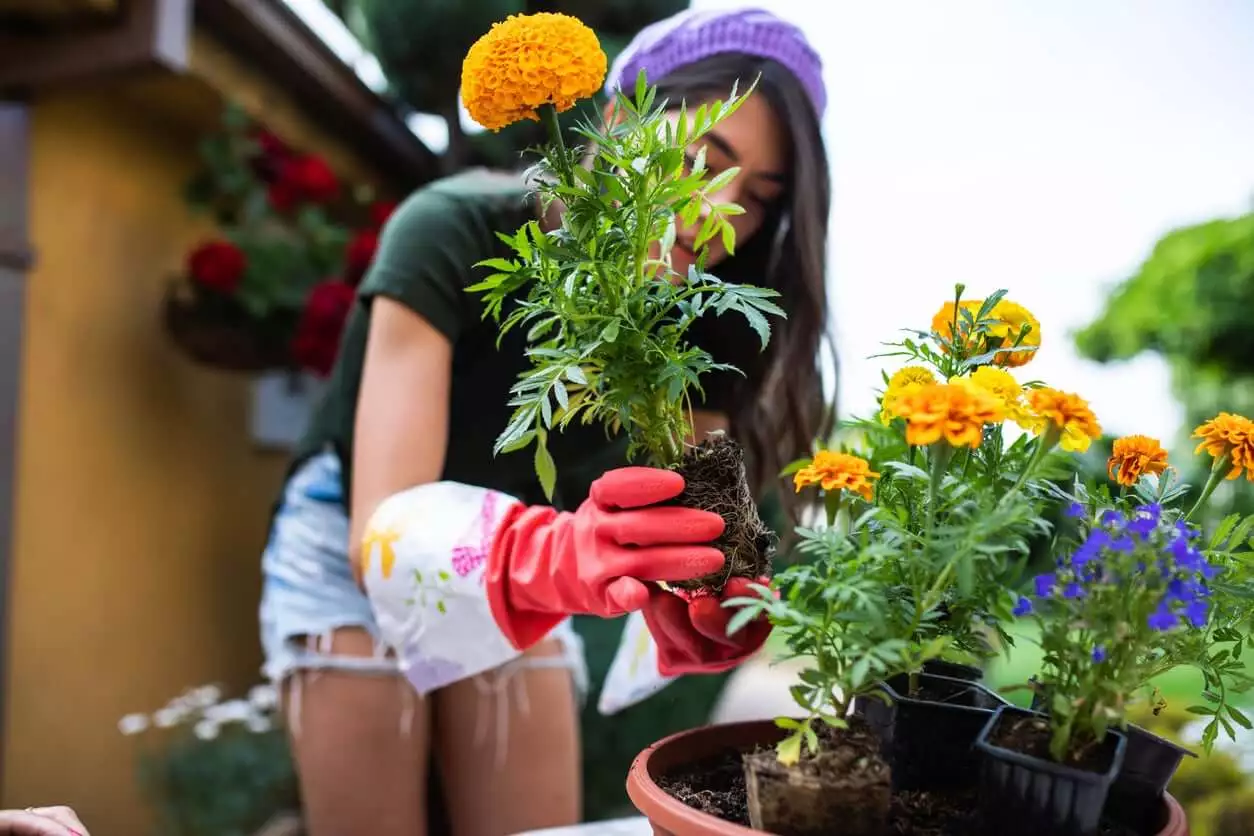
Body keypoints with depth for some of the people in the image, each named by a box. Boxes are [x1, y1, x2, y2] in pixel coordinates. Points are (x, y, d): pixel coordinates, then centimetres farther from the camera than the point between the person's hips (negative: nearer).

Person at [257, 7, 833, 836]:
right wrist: (554, 555, -56)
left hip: (516, 562, 3)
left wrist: (696, 604, -43)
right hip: (353, 545, -3)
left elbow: (682, 525, -20)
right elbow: (384, 532, -38)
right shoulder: (455, 235, -30)